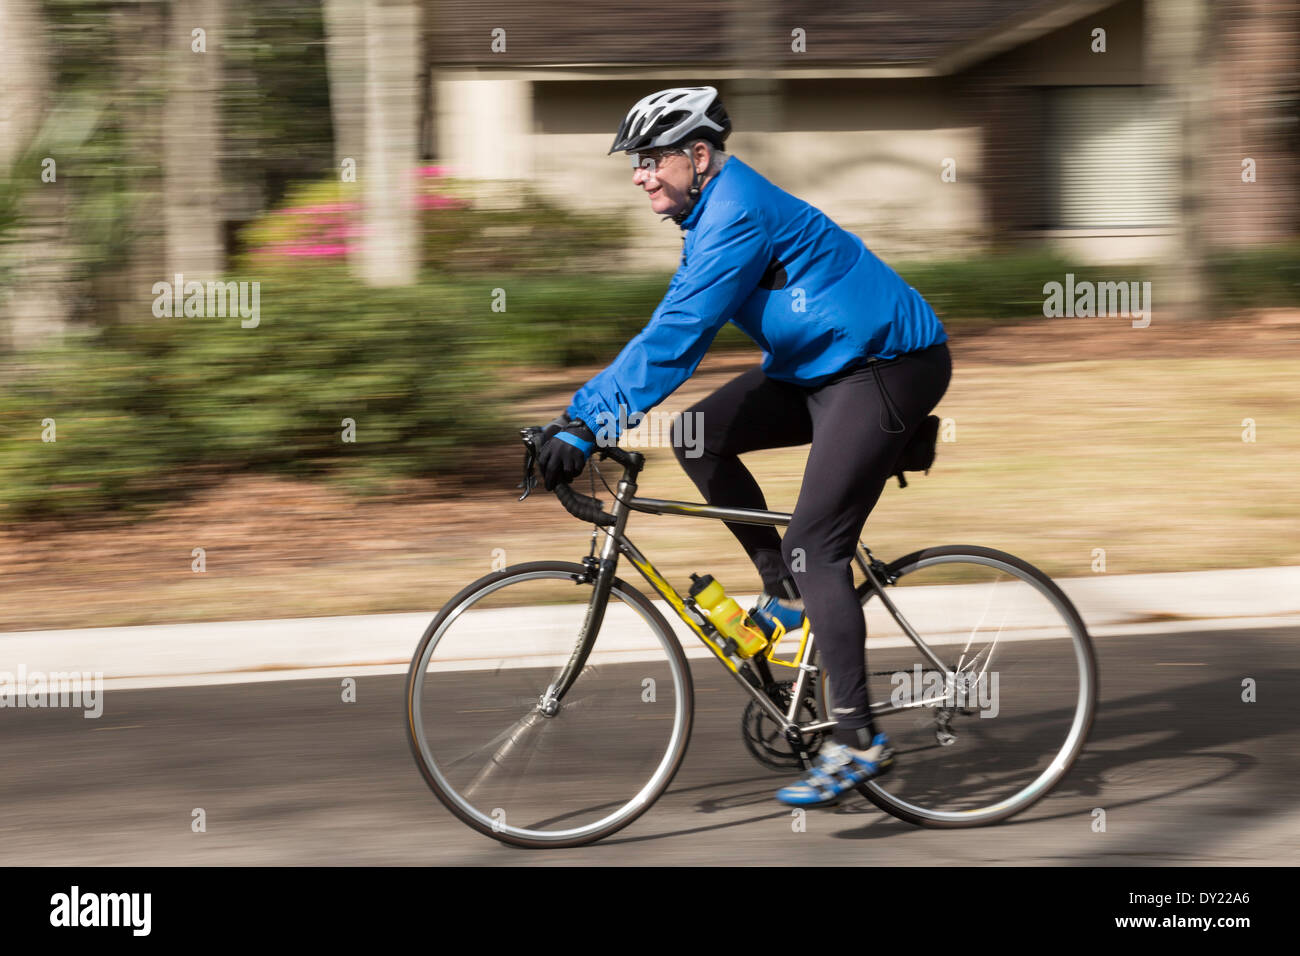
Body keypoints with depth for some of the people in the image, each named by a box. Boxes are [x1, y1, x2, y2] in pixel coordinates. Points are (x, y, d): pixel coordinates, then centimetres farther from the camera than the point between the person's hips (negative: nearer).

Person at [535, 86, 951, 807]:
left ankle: (857, 740, -14)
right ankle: (785, 592, 10)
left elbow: (675, 338, -27)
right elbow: (668, 331, 15)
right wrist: (578, 413, 8)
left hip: (889, 367, -10)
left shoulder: (738, 215, -21)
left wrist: (588, 427, -27)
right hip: (823, 367, 10)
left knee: (813, 548, -15)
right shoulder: (712, 215, 11)